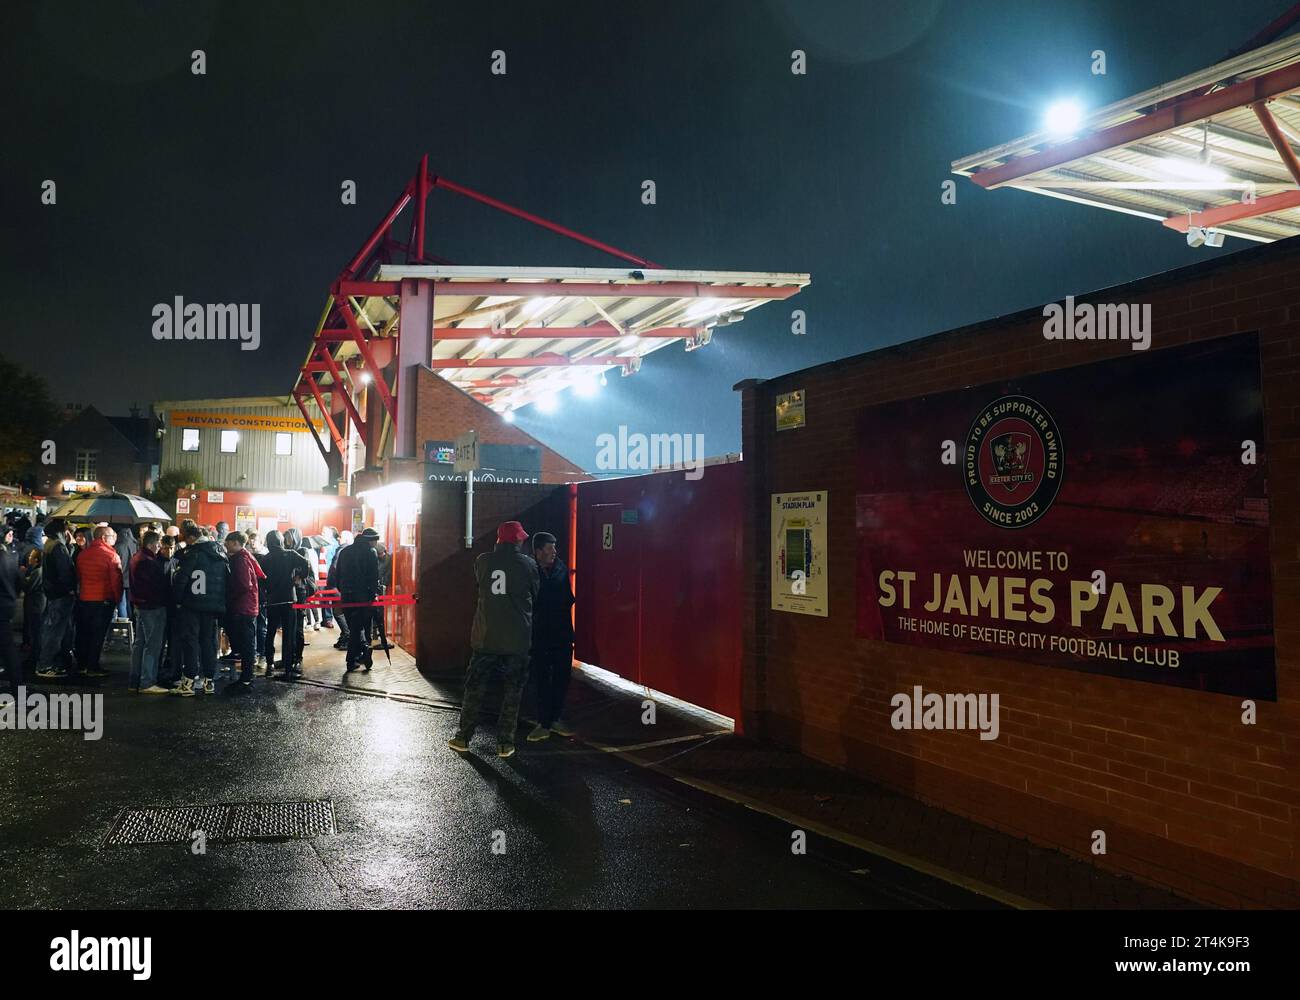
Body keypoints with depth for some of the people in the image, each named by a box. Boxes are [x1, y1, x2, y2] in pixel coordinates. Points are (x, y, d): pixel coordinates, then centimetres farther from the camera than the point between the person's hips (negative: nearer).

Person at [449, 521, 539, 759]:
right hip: (517, 639, -1)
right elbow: (536, 595, 6)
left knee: (474, 687, 13)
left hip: (485, 636, 2)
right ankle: (505, 743, 10)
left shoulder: (483, 561, -2)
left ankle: (463, 738, 18)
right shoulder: (528, 564, -6)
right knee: (512, 691, 9)